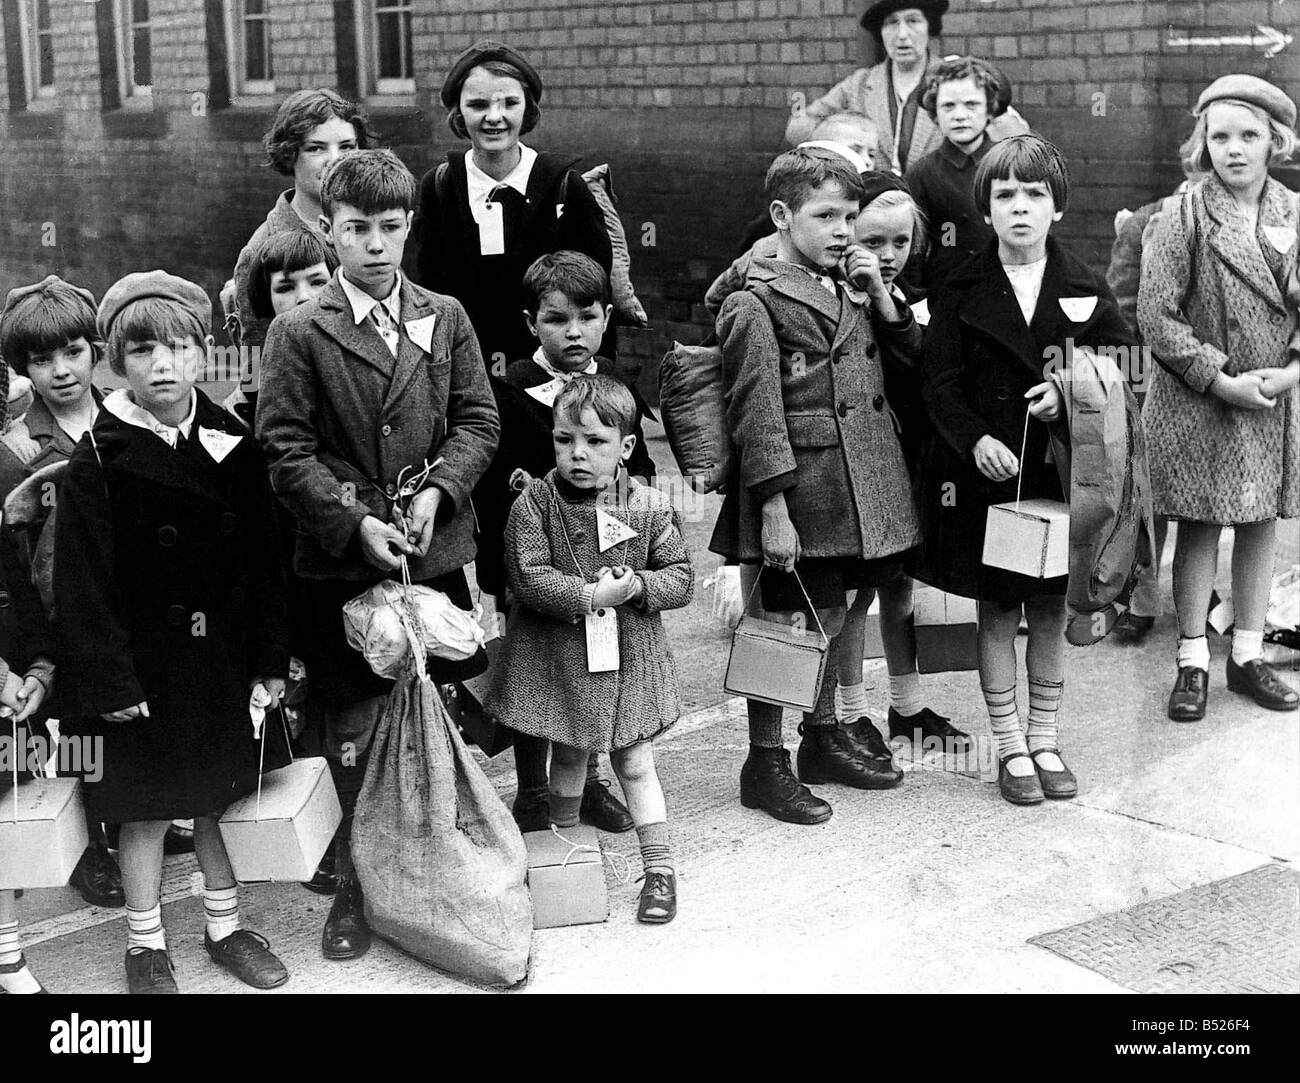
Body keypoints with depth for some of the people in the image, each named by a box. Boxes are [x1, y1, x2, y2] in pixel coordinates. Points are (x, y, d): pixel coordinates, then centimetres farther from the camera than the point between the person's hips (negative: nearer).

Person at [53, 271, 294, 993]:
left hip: (223, 656, 3)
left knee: (222, 797, 14)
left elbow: (265, 563, 2)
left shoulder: (233, 448, -1)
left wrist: (270, 661, 0)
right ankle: (145, 944, 25)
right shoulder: (97, 461, -10)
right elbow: (83, 584, -11)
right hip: (143, 664, -3)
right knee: (147, 808, 8)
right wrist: (110, 682, -14)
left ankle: (225, 927, 31)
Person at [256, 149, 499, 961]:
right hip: (342, 560, -2)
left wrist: (437, 490, -11)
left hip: (437, 551, 2)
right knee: (354, 730, 4)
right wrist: (356, 521, -14)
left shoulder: (446, 318, 6)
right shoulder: (300, 332, -2)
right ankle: (358, 887, 18)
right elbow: (287, 450, -6)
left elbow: (478, 421, 5)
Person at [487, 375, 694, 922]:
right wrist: (591, 596, -25)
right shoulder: (535, 503, -11)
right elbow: (528, 576, -17)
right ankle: (561, 847, 38)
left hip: (628, 655, 0)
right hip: (559, 655, 0)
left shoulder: (649, 506, -6)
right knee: (567, 754, 17)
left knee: (634, 761, 5)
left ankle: (659, 867, 15)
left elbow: (681, 578, -2)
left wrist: (638, 585, -20)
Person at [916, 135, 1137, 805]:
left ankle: (1045, 738, 22)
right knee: (996, 607, 5)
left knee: (1050, 605, 9)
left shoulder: (1082, 288, 3)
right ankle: (1009, 744, 16)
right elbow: (940, 384, -4)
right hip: (985, 471, -1)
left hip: (1058, 469, 1)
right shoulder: (962, 291, -1)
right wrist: (976, 441, -20)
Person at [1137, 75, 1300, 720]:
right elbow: (1156, 315, -12)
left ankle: (1247, 655, 24)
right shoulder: (1185, 219, -8)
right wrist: (1221, 381, -16)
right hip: (1201, 402, -3)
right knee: (1199, 529, 4)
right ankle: (1192, 662, 15)